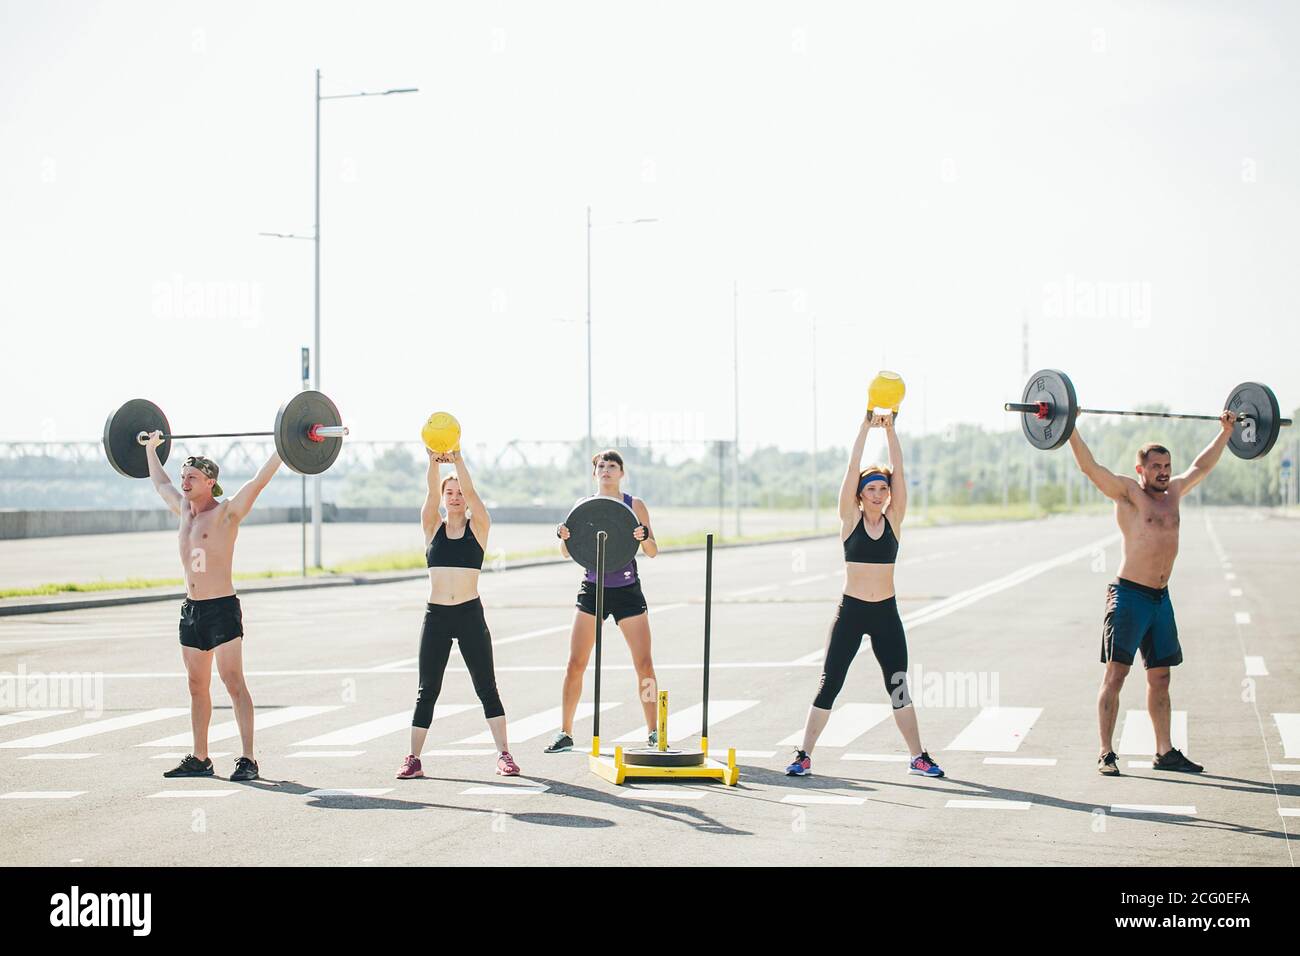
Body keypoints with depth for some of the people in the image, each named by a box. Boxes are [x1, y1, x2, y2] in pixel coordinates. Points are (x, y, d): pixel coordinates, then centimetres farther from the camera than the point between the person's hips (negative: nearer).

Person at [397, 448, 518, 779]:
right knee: (427, 690, 3)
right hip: (436, 615, 1)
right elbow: (432, 491, -8)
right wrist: (433, 462, -25)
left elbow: (470, 490, -11)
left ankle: (504, 755, 6)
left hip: (470, 615, -1)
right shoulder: (432, 527, 8)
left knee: (486, 688, 2)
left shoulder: (478, 526, 4)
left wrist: (457, 459, -26)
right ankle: (413, 758, 7)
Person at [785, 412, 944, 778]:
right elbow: (852, 470, -8)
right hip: (851, 611, -2)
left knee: (898, 686, 7)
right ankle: (804, 755, 4)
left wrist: (890, 430, -8)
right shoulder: (850, 519, 0)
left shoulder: (893, 520, 4)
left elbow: (898, 472, -4)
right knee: (829, 685, -1)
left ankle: (918, 757, 15)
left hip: (886, 613, 2)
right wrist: (866, 427, -11)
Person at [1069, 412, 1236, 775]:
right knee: (1115, 675, -6)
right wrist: (1070, 429, -27)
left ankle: (1165, 752, 19)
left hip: (1161, 598, 7)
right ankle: (1106, 754, -4)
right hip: (1129, 595, -7)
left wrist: (1226, 432, 33)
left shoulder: (1173, 492, 14)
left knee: (1160, 678, 12)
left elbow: (1201, 466, 29)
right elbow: (1090, 467, -17)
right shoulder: (1128, 492, -5)